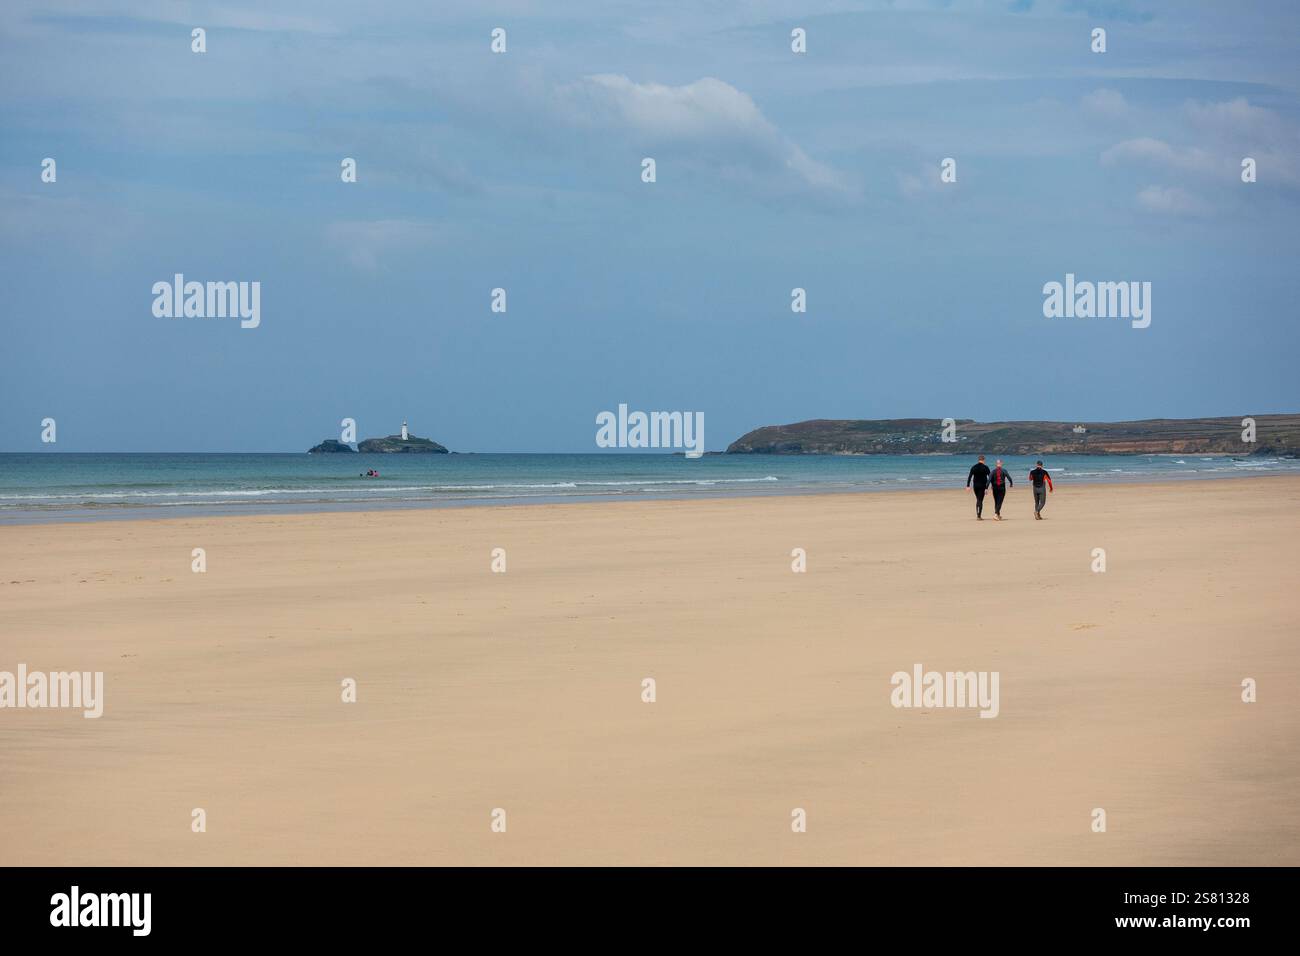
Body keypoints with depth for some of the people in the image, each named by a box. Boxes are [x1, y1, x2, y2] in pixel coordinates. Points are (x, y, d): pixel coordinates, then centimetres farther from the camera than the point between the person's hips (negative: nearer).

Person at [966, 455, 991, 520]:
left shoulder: (973, 467, 3)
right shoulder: (985, 467, -5)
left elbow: (969, 476, -4)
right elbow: (990, 477, -3)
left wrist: (968, 485, -6)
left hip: (975, 485, 3)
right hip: (982, 485, -3)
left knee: (978, 500, 17)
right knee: (980, 500, -2)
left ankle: (977, 514, 14)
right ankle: (979, 516, -7)